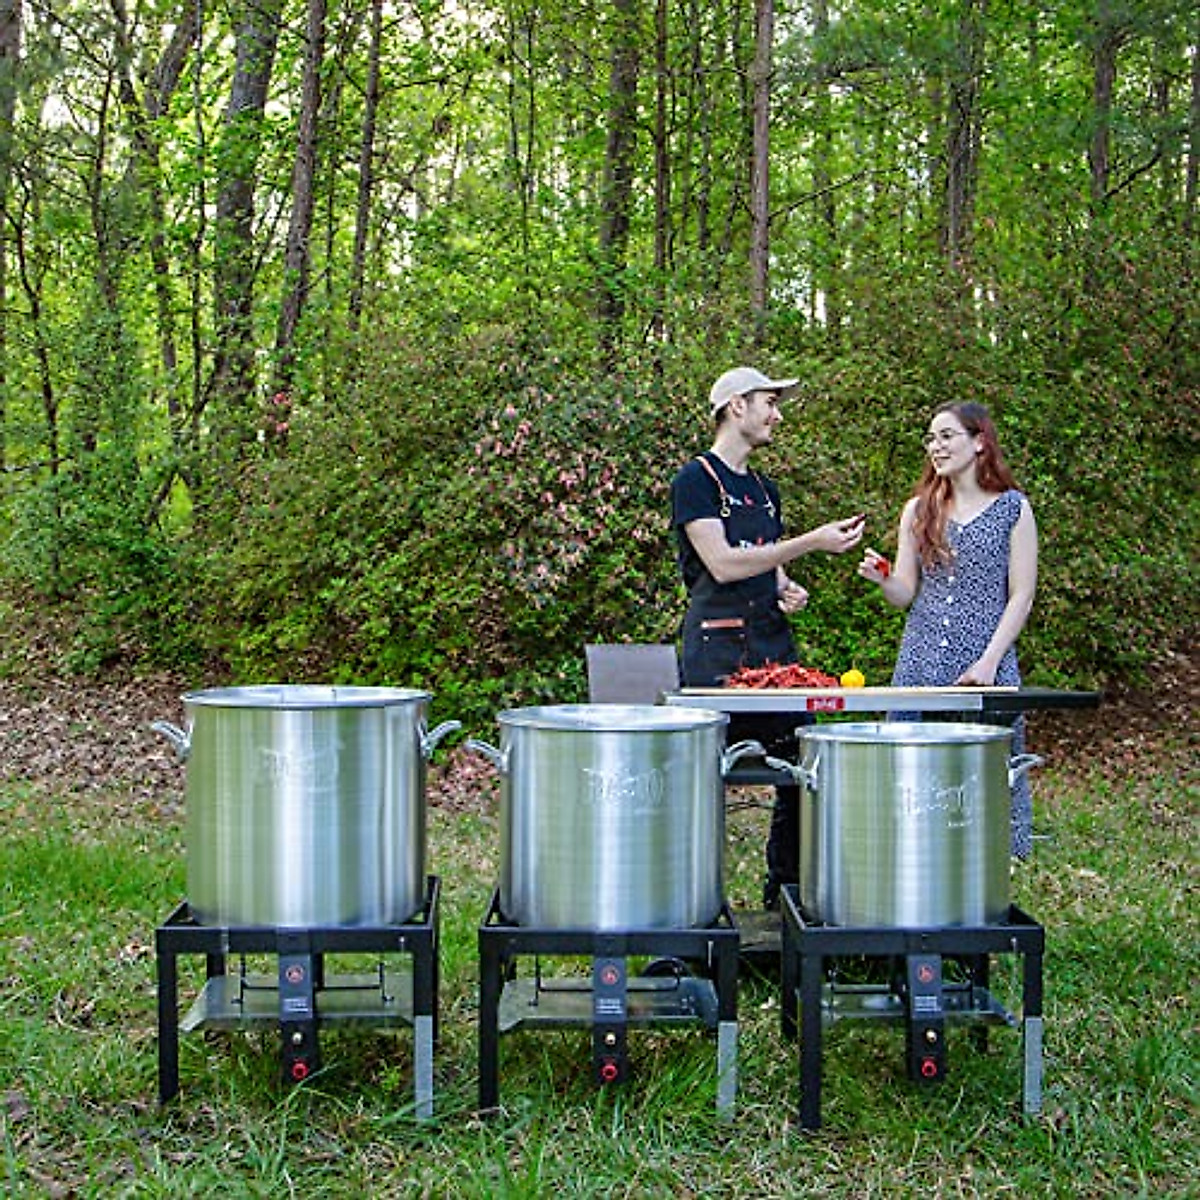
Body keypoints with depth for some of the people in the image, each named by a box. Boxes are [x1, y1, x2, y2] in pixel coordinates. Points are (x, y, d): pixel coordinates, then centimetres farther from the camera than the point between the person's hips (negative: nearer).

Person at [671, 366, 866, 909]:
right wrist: (813, 541, -13)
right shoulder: (696, 479, -3)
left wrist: (788, 591, 5)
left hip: (775, 643, 7)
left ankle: (785, 896, 16)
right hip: (717, 646, -7)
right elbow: (723, 564, -14)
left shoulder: (766, 490, 21)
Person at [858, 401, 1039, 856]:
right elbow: (906, 593, 9)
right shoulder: (918, 510, 11)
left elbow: (1021, 597, -1)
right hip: (920, 661, 3)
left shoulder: (1013, 509, 2)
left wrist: (989, 661, -10)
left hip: (987, 662, -3)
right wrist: (883, 579, -13)